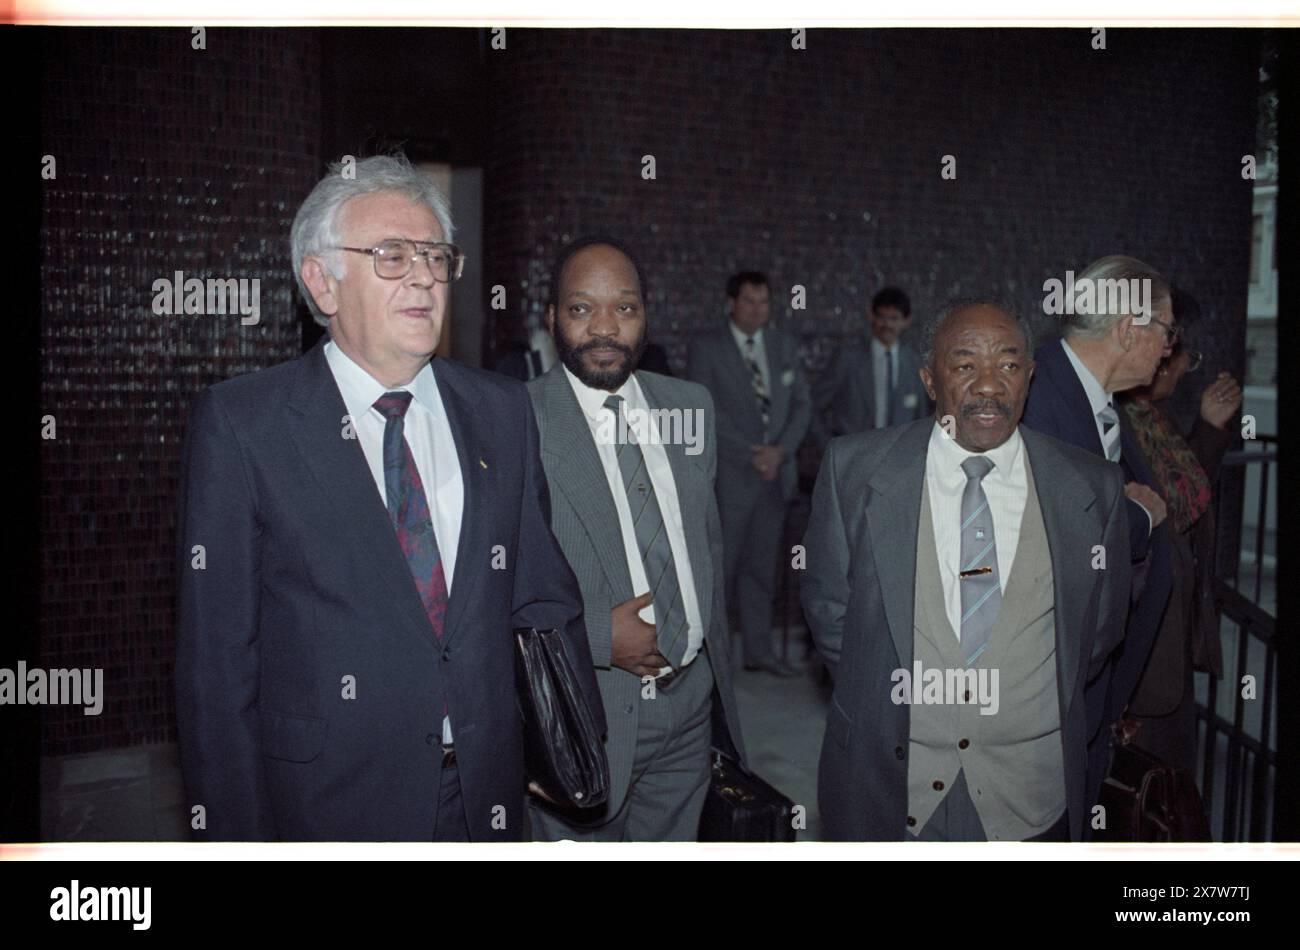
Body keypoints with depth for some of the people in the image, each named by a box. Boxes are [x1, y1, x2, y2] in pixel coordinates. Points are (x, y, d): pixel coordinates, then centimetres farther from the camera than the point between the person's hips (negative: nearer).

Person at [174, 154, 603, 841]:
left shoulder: (502, 411, 3)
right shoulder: (239, 423, -9)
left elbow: (543, 597, 7)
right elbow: (216, 649, -9)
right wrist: (234, 833, -9)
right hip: (329, 805, -3)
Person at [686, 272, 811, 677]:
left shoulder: (784, 346, 12)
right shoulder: (705, 347, -3)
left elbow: (801, 403, 10)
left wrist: (780, 450, -7)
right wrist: (750, 455, -13)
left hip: (776, 472, 5)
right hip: (728, 474, -4)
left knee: (761, 567, 10)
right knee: (719, 565, -2)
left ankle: (759, 650, 17)